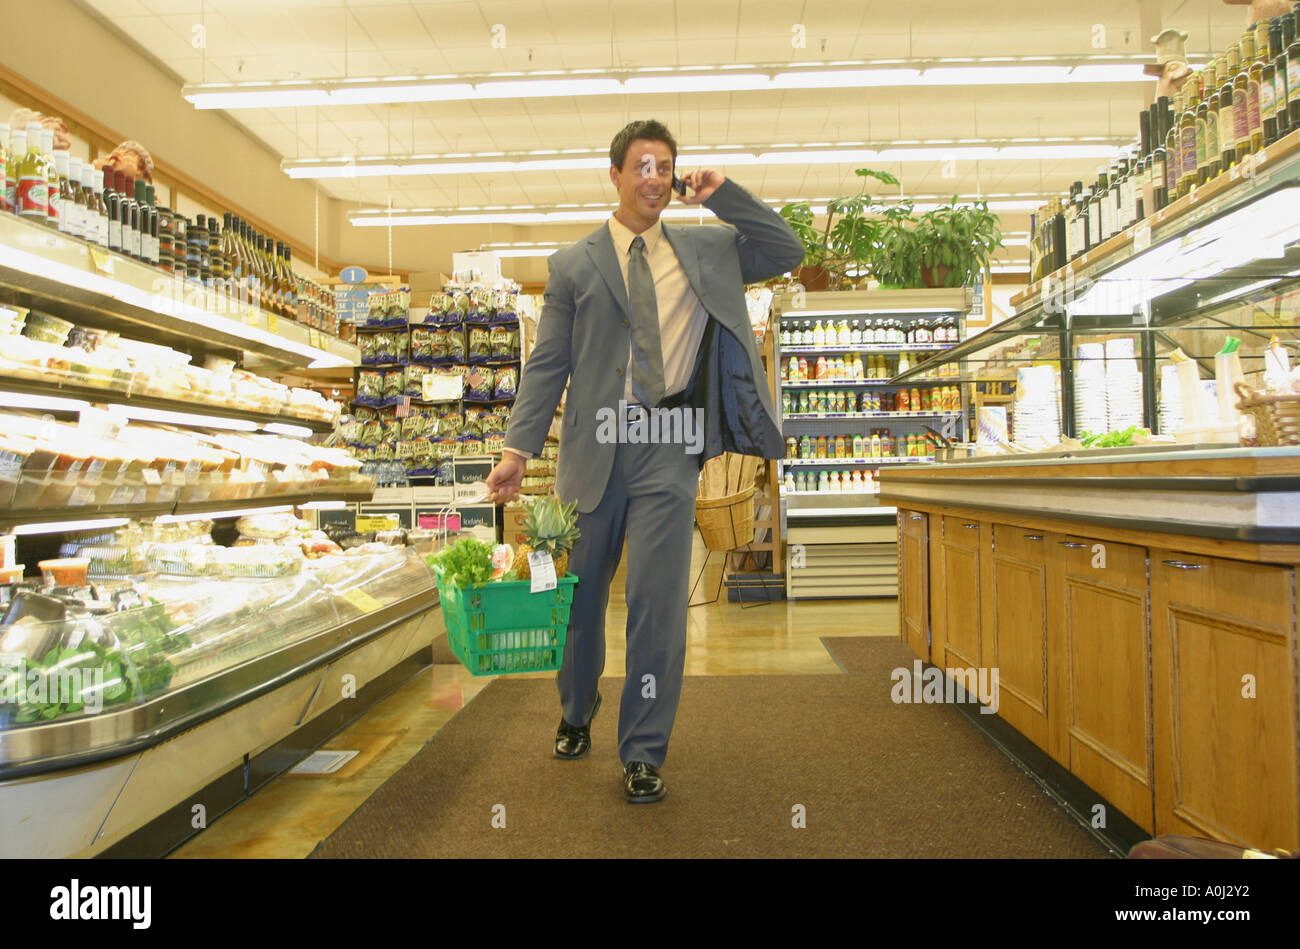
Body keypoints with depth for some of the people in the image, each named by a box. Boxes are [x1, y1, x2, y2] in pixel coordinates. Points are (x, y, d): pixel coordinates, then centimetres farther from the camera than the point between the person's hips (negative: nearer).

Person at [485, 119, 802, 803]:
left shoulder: (706, 249, 15)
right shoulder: (573, 264, 9)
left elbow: (787, 253, 14)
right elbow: (547, 364, 4)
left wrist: (725, 196, 4)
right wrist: (517, 450, -5)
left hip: (669, 446, 0)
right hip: (594, 444, 0)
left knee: (658, 600, -3)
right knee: (579, 591, 12)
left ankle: (643, 754, 12)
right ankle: (575, 717, 38)